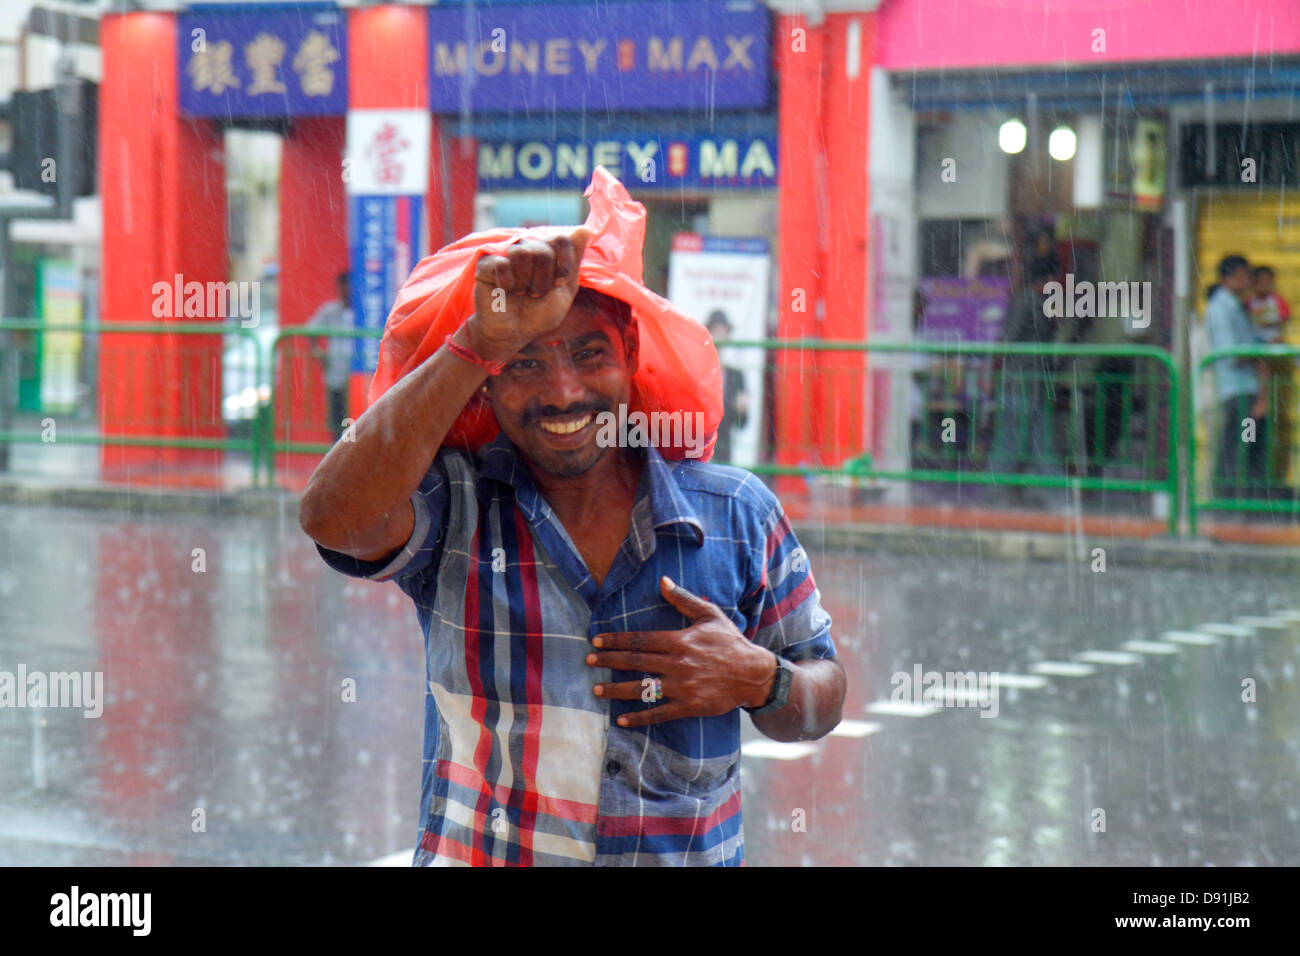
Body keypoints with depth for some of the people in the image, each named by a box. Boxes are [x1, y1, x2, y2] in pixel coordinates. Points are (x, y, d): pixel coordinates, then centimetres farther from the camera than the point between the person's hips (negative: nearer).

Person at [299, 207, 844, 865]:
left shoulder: (736, 513, 2)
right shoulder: (451, 504, -4)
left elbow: (822, 699, 9)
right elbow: (335, 517, -25)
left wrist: (759, 681, -12)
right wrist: (482, 341, -27)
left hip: (690, 855, 3)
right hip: (475, 855, -2)